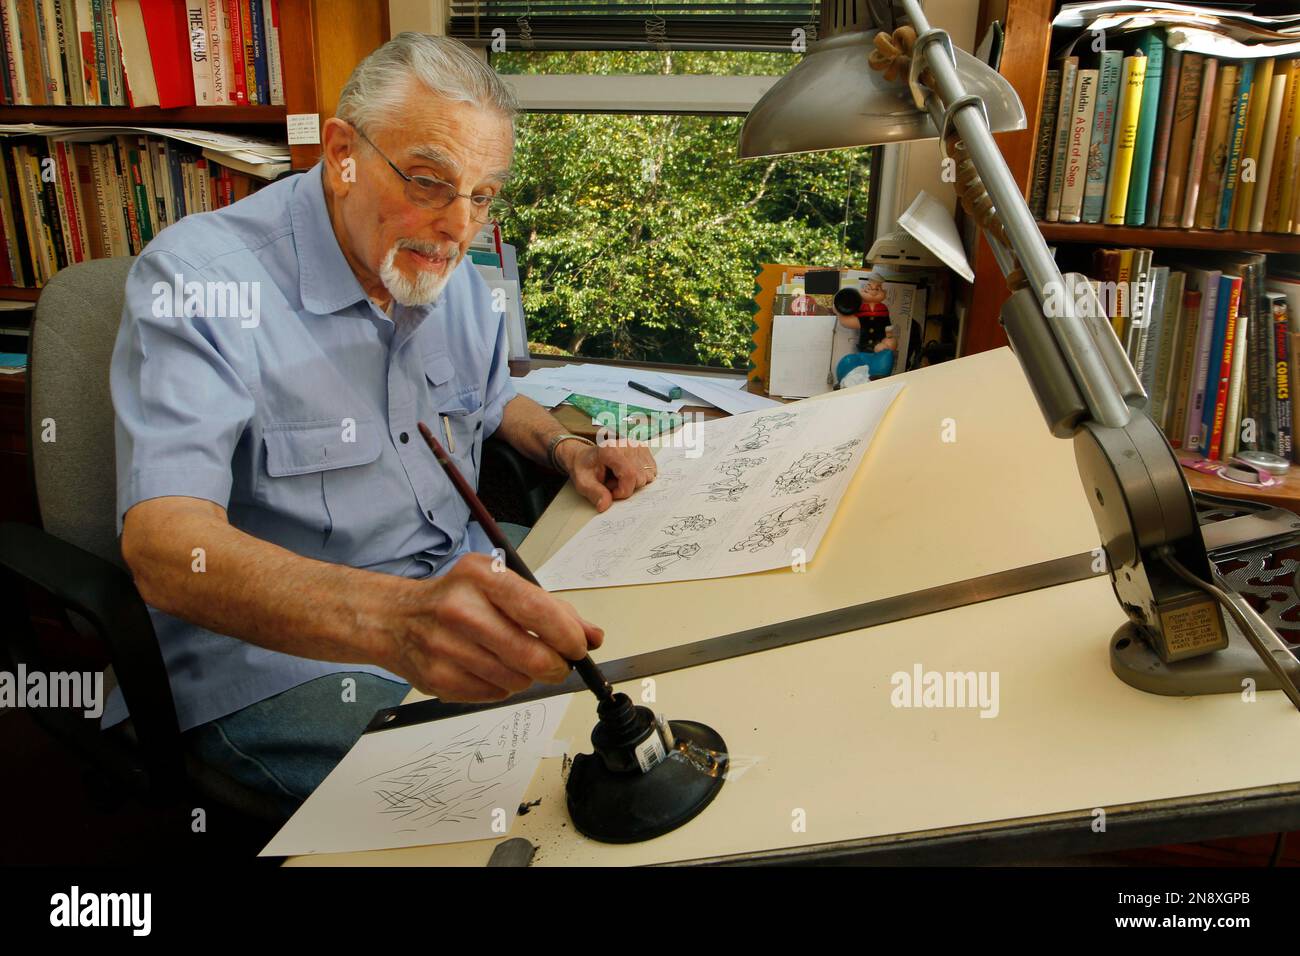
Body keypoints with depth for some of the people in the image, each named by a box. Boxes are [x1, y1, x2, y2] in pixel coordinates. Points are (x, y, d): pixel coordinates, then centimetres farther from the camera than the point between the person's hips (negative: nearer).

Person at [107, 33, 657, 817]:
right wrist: (392, 619, -51)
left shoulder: (451, 273, 5)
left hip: (463, 589, 7)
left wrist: (564, 447, 1)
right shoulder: (197, 280, -19)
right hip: (280, 655, -6)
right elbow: (166, 548, -32)